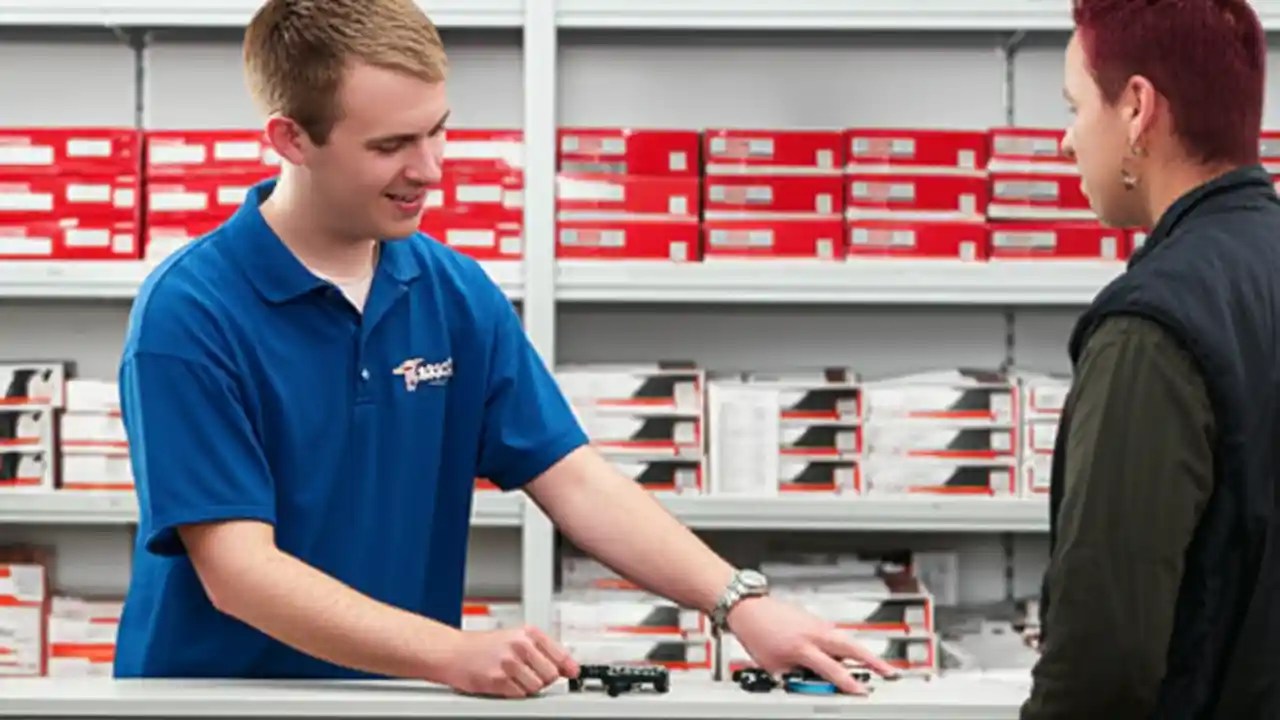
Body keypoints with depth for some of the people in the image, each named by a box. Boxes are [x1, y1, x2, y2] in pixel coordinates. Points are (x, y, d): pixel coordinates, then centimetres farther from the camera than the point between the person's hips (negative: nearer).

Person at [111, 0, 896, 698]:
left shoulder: (459, 294, 3)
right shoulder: (189, 314, -13)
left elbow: (576, 479, 2)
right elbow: (239, 573, -18)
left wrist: (739, 601, -11)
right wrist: (455, 655, -27)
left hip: (396, 699, 4)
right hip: (215, 696, -4)